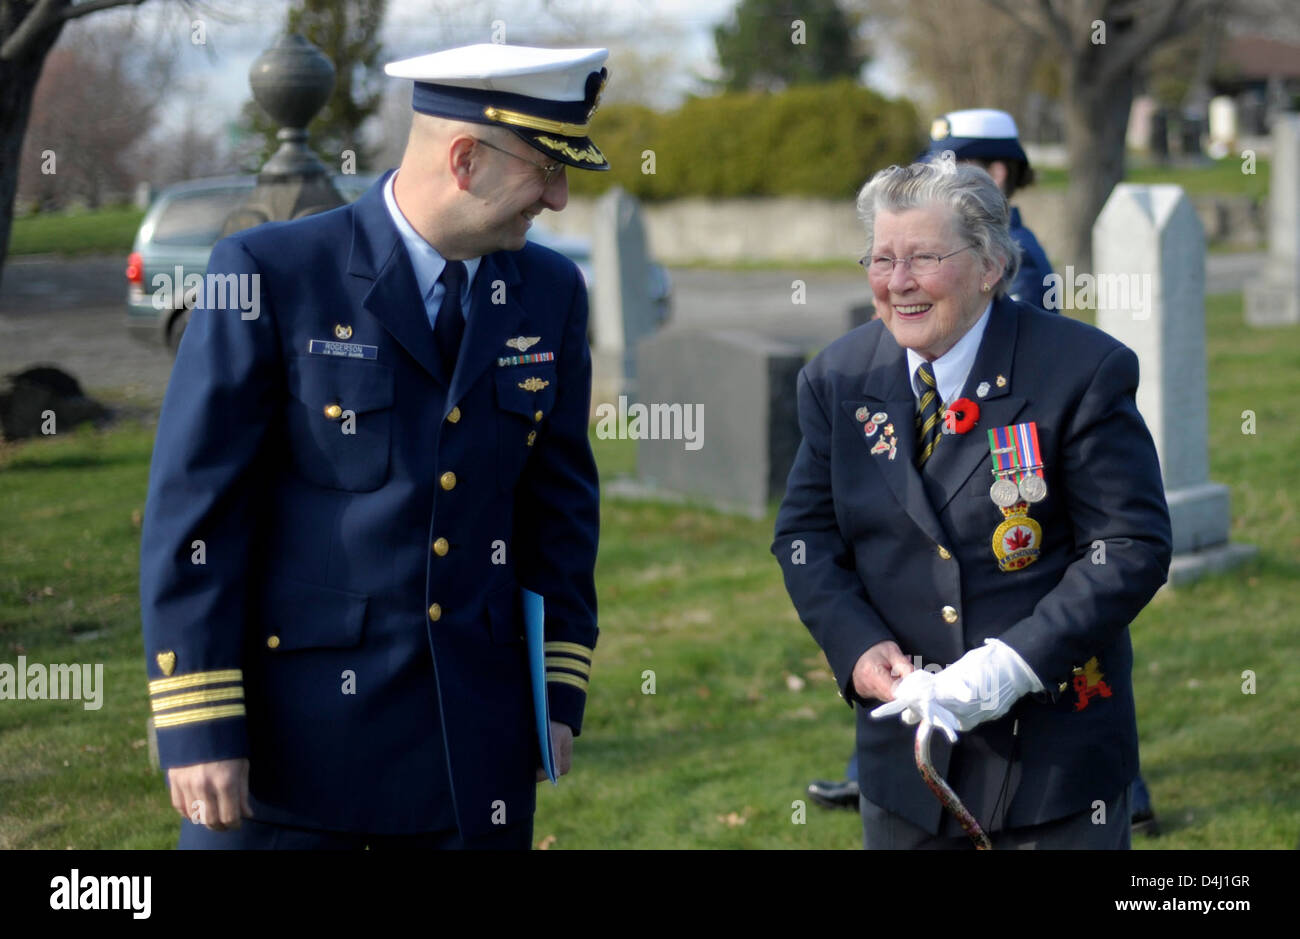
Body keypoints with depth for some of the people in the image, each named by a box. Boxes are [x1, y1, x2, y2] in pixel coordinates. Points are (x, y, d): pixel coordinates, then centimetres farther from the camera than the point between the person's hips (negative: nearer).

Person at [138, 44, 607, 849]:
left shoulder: (550, 293, 6)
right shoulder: (269, 275, -10)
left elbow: (560, 502, 12)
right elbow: (192, 505, -10)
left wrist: (560, 694, 7)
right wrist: (197, 727, -13)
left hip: (473, 738, 4)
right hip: (290, 733, -4)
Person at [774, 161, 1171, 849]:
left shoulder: (1084, 372, -11)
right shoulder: (838, 378, 2)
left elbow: (1133, 546, -13)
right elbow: (805, 533, 6)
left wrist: (1015, 662, -22)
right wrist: (857, 648, -12)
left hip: (1054, 741, -3)